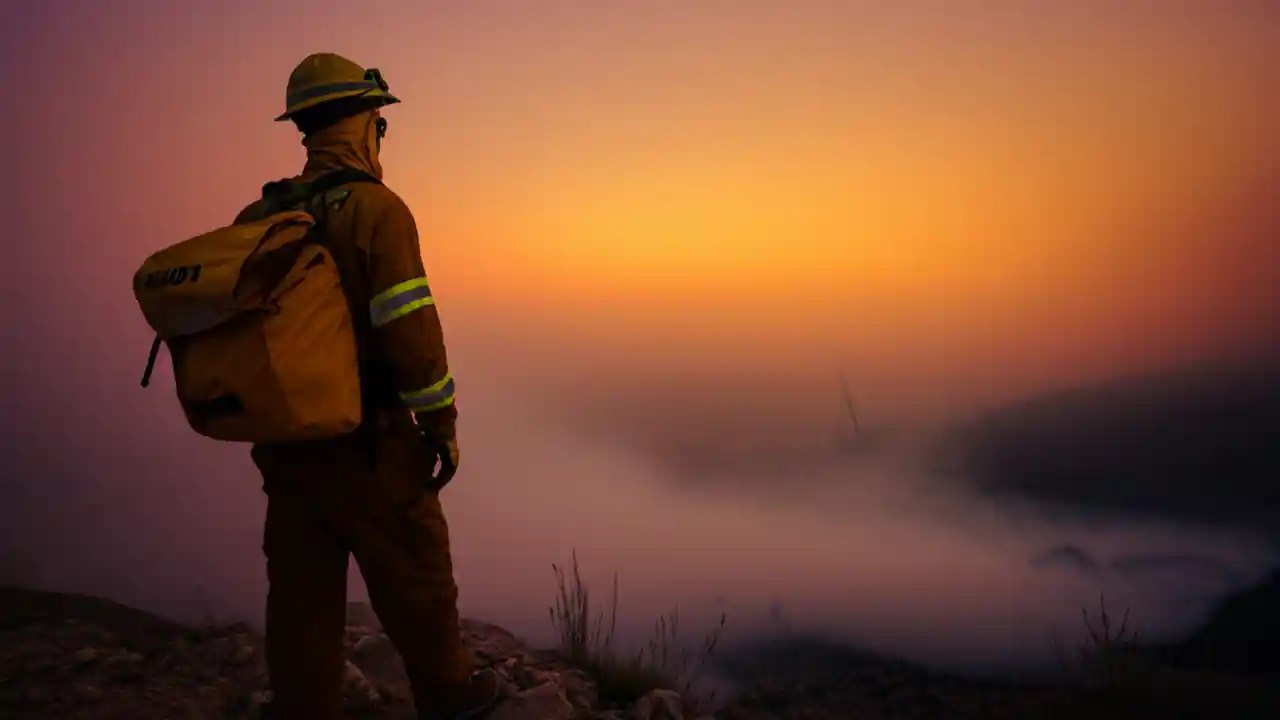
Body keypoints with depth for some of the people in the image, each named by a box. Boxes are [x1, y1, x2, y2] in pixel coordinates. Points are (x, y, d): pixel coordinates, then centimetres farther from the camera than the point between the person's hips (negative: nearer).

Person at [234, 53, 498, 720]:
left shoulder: (257, 217, 8)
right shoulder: (376, 209, -13)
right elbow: (411, 333, -19)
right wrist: (442, 426, -9)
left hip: (283, 441, 6)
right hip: (366, 441, -6)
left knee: (302, 591, 12)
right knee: (415, 575, 11)